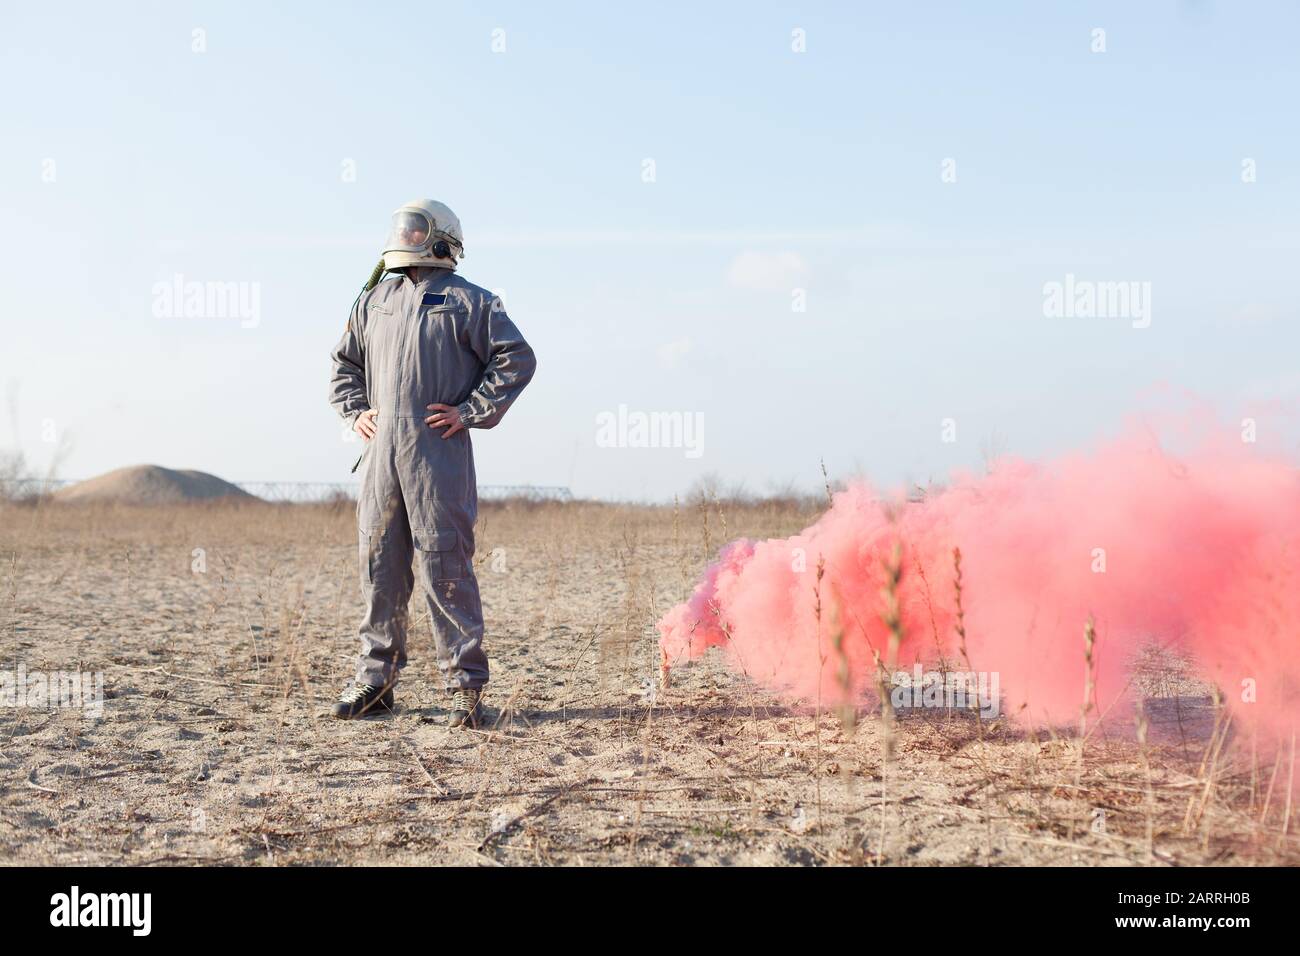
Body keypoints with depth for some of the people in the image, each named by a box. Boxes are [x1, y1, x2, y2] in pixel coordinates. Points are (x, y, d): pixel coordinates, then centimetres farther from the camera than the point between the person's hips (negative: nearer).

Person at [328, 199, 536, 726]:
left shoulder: (466, 300, 2)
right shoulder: (375, 301, 19)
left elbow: (517, 358, -2)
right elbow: (345, 361, 31)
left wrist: (469, 412, -6)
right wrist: (355, 410, 15)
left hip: (438, 452, -5)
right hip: (381, 452, 5)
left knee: (445, 567, -6)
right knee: (379, 564, 6)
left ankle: (465, 684, 0)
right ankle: (375, 678, 15)